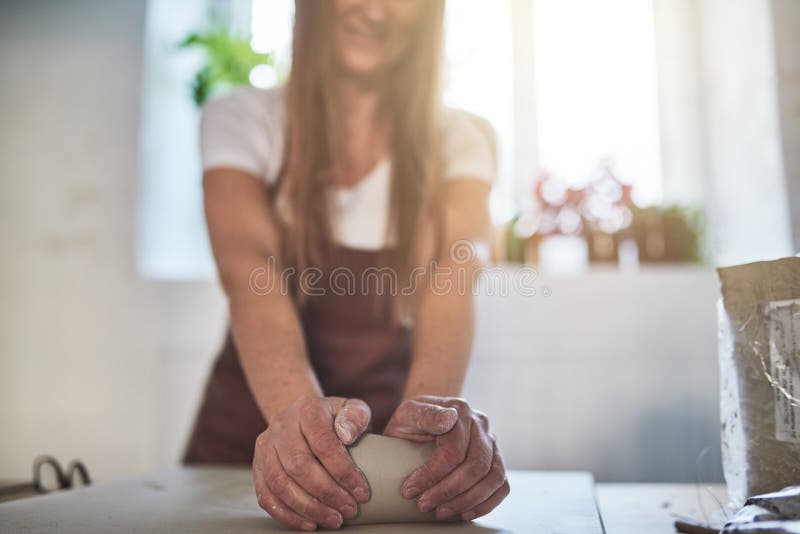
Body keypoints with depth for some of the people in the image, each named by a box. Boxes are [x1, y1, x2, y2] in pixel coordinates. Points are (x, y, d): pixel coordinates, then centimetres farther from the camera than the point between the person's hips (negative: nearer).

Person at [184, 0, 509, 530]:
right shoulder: (241, 119, -4)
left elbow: (452, 275, -19)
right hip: (254, 424, 0)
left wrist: (429, 406, -39)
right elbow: (249, 269, -21)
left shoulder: (461, 140, -2)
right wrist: (298, 408, -40)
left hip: (391, 415, 1)